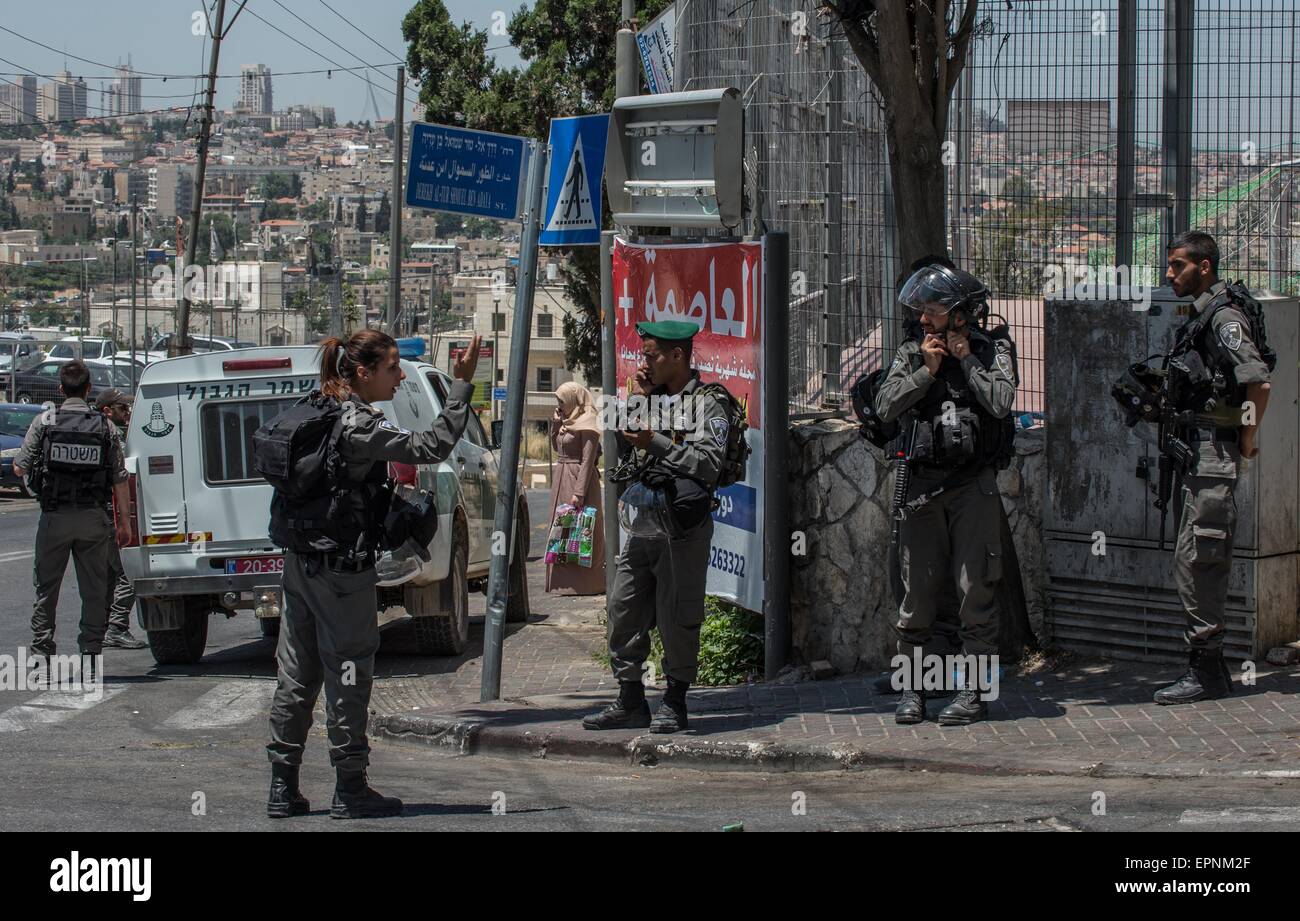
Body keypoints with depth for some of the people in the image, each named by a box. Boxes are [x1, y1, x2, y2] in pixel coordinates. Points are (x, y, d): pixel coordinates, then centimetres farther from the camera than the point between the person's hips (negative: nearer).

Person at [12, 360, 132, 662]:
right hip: (94, 518, 1)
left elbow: (20, 468, -3)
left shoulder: (44, 422, -4)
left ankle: (42, 651, 6)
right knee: (94, 590, 7)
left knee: (46, 588, 8)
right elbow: (120, 479, -2)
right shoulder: (105, 427, -1)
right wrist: (124, 521, 5)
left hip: (54, 517, -1)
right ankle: (91, 651, 4)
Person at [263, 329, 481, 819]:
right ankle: (350, 788, 5)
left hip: (300, 562, 8)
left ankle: (282, 786, 15)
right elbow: (431, 447, -23)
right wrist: (462, 386, -21)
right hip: (342, 568, -8)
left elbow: (260, 454, 19)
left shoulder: (308, 411, 7)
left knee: (296, 675, 11)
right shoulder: (358, 425, -17)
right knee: (348, 674, 0)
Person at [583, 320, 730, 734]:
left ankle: (675, 703, 7)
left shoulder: (706, 404, -3)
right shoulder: (650, 396, 17)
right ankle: (630, 702, 13)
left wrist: (657, 443, -17)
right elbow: (619, 449, 16)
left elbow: (709, 464, -13)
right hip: (643, 520, 7)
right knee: (624, 608, 6)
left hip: (683, 523, -7)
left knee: (676, 615, -3)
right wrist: (634, 402, 6)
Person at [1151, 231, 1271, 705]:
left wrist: (1248, 436, -15)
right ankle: (1211, 666, 18)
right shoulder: (1201, 315, 16)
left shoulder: (1224, 316, -15)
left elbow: (1259, 381, -24)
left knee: (1195, 559, -10)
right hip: (1197, 451, 10)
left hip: (1214, 452, -10)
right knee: (1206, 561, 12)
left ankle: (1204, 671, -7)